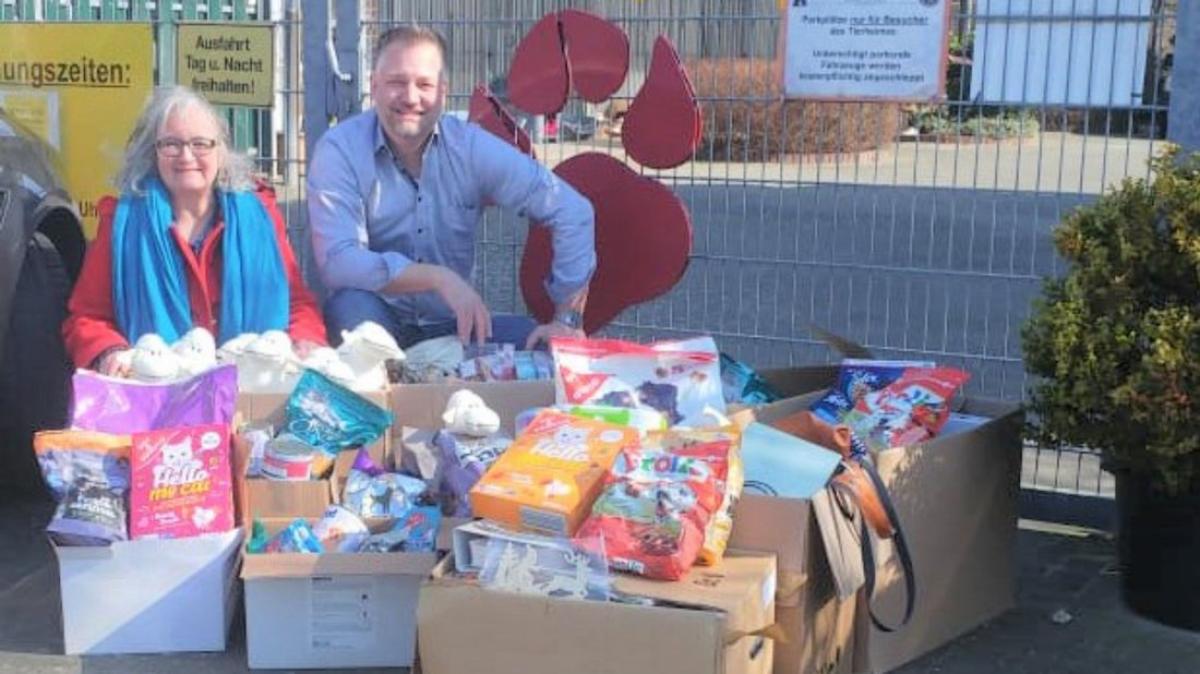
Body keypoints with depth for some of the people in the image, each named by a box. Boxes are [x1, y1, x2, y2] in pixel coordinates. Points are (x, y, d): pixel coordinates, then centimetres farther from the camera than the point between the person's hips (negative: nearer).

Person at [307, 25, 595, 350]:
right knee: (351, 305, -34)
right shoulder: (339, 150, -13)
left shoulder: (472, 147, -8)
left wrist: (567, 321, -14)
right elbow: (337, 262, -25)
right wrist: (440, 278, -30)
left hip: (452, 325, 2)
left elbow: (573, 212, -8)